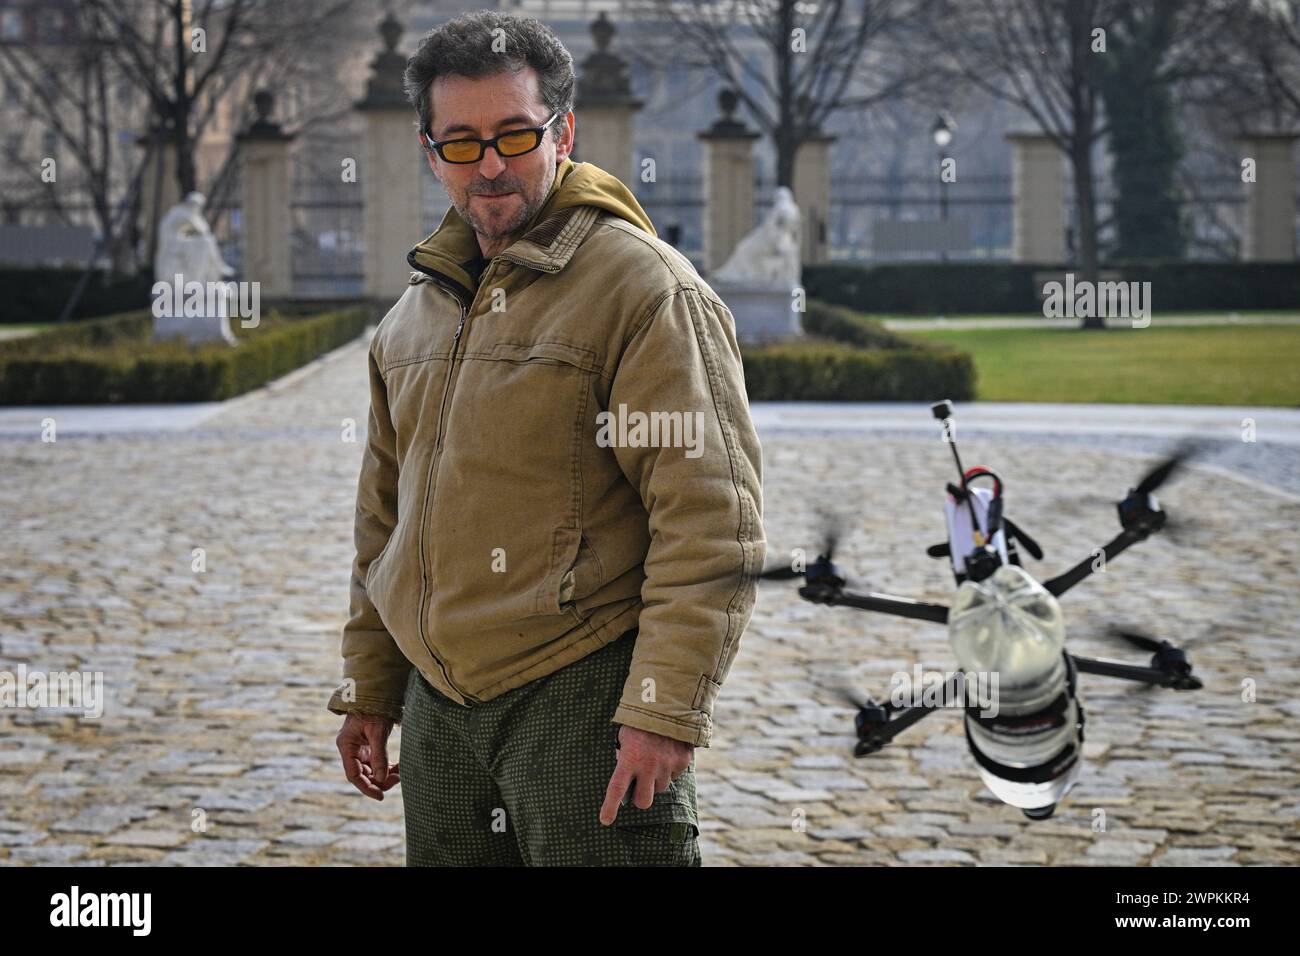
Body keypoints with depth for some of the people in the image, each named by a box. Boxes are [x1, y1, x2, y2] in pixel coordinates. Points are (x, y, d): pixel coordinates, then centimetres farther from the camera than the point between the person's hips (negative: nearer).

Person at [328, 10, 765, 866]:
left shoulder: (646, 289, -9)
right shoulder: (416, 314, 14)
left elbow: (712, 524, -15)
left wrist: (664, 713, -20)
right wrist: (368, 690, 20)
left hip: (581, 700, -7)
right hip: (439, 704, 7)